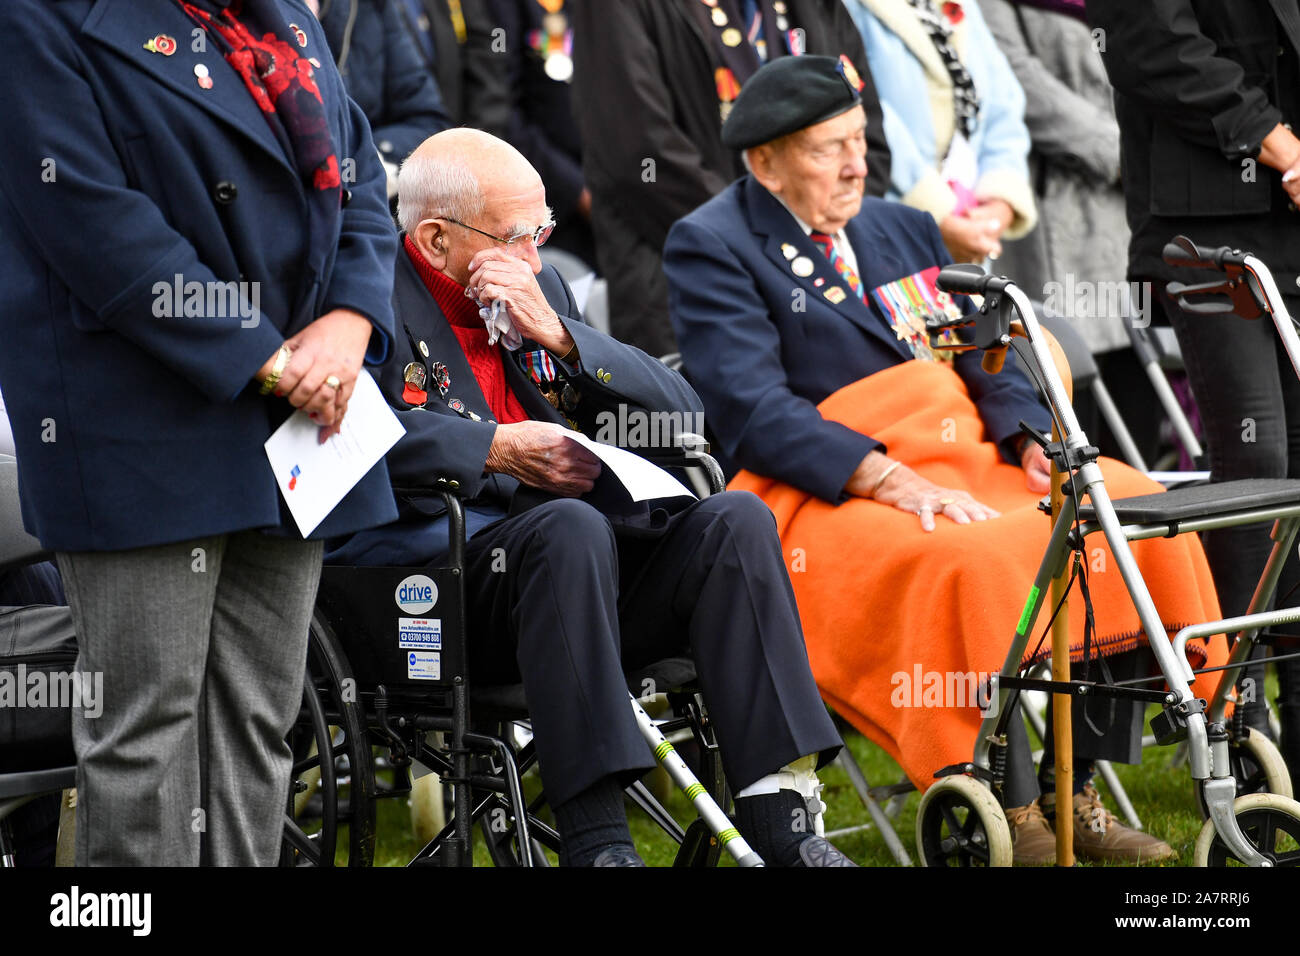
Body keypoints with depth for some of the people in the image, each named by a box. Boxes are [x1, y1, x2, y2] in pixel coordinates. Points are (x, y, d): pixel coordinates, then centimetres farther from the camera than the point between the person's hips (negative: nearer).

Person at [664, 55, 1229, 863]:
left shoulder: (905, 229, 22)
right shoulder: (709, 248, -1)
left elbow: (985, 361, 18)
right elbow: (754, 410, -13)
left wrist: (1036, 443, -4)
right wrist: (891, 481, -23)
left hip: (967, 464, 8)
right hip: (826, 495, -7)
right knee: (973, 561, -35)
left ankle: (1077, 792, -10)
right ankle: (1010, 820, -25)